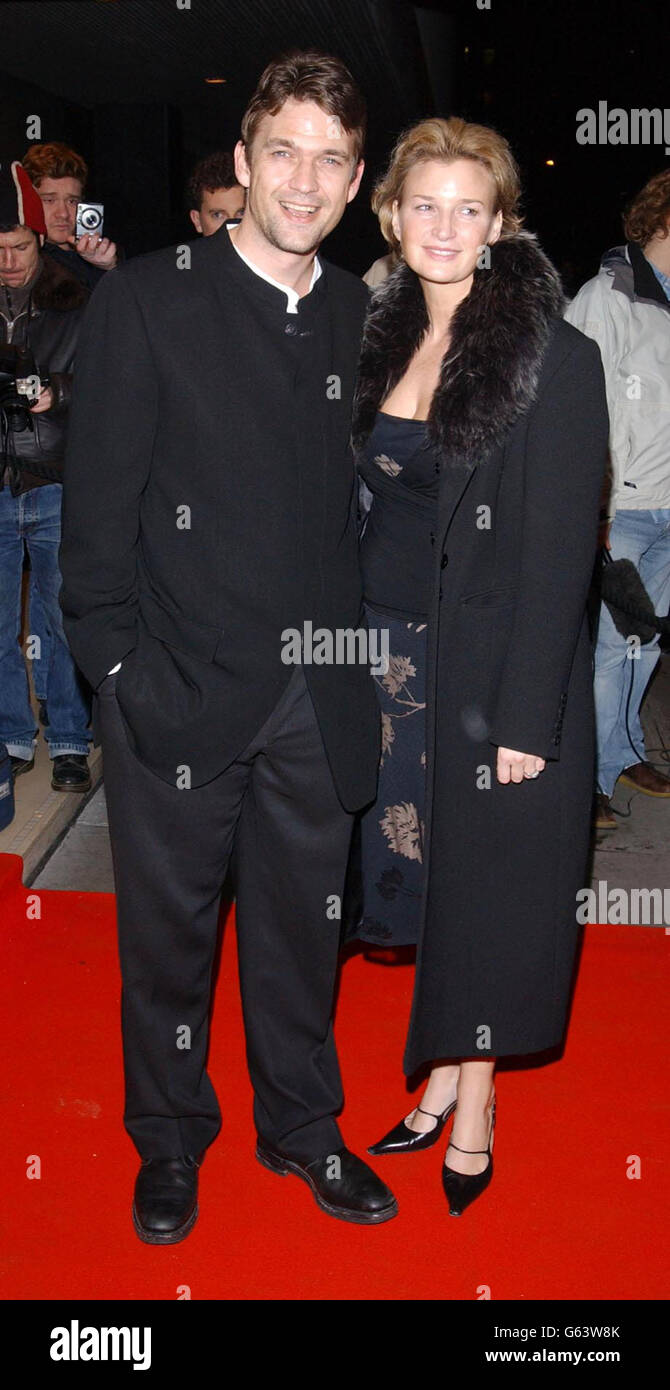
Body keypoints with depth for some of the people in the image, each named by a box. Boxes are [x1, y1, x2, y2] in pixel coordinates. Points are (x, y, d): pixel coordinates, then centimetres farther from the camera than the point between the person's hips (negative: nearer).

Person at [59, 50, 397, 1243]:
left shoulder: (363, 320, 8)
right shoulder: (145, 301, -4)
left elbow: (370, 502, 11)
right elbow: (98, 498, -6)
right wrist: (117, 664, -10)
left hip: (318, 697, 3)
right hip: (182, 690, -3)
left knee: (303, 925, 16)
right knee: (168, 930, 11)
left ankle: (301, 1125, 36)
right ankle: (169, 1144, 32)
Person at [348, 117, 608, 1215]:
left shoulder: (556, 356, -11)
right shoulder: (387, 339, 7)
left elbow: (561, 549, -14)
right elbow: (370, 513, 11)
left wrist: (526, 716, -17)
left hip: (498, 668, -5)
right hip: (392, 659, 6)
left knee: (484, 887, 6)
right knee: (419, 874, 13)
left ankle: (475, 1108, 25)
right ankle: (445, 1077, 32)